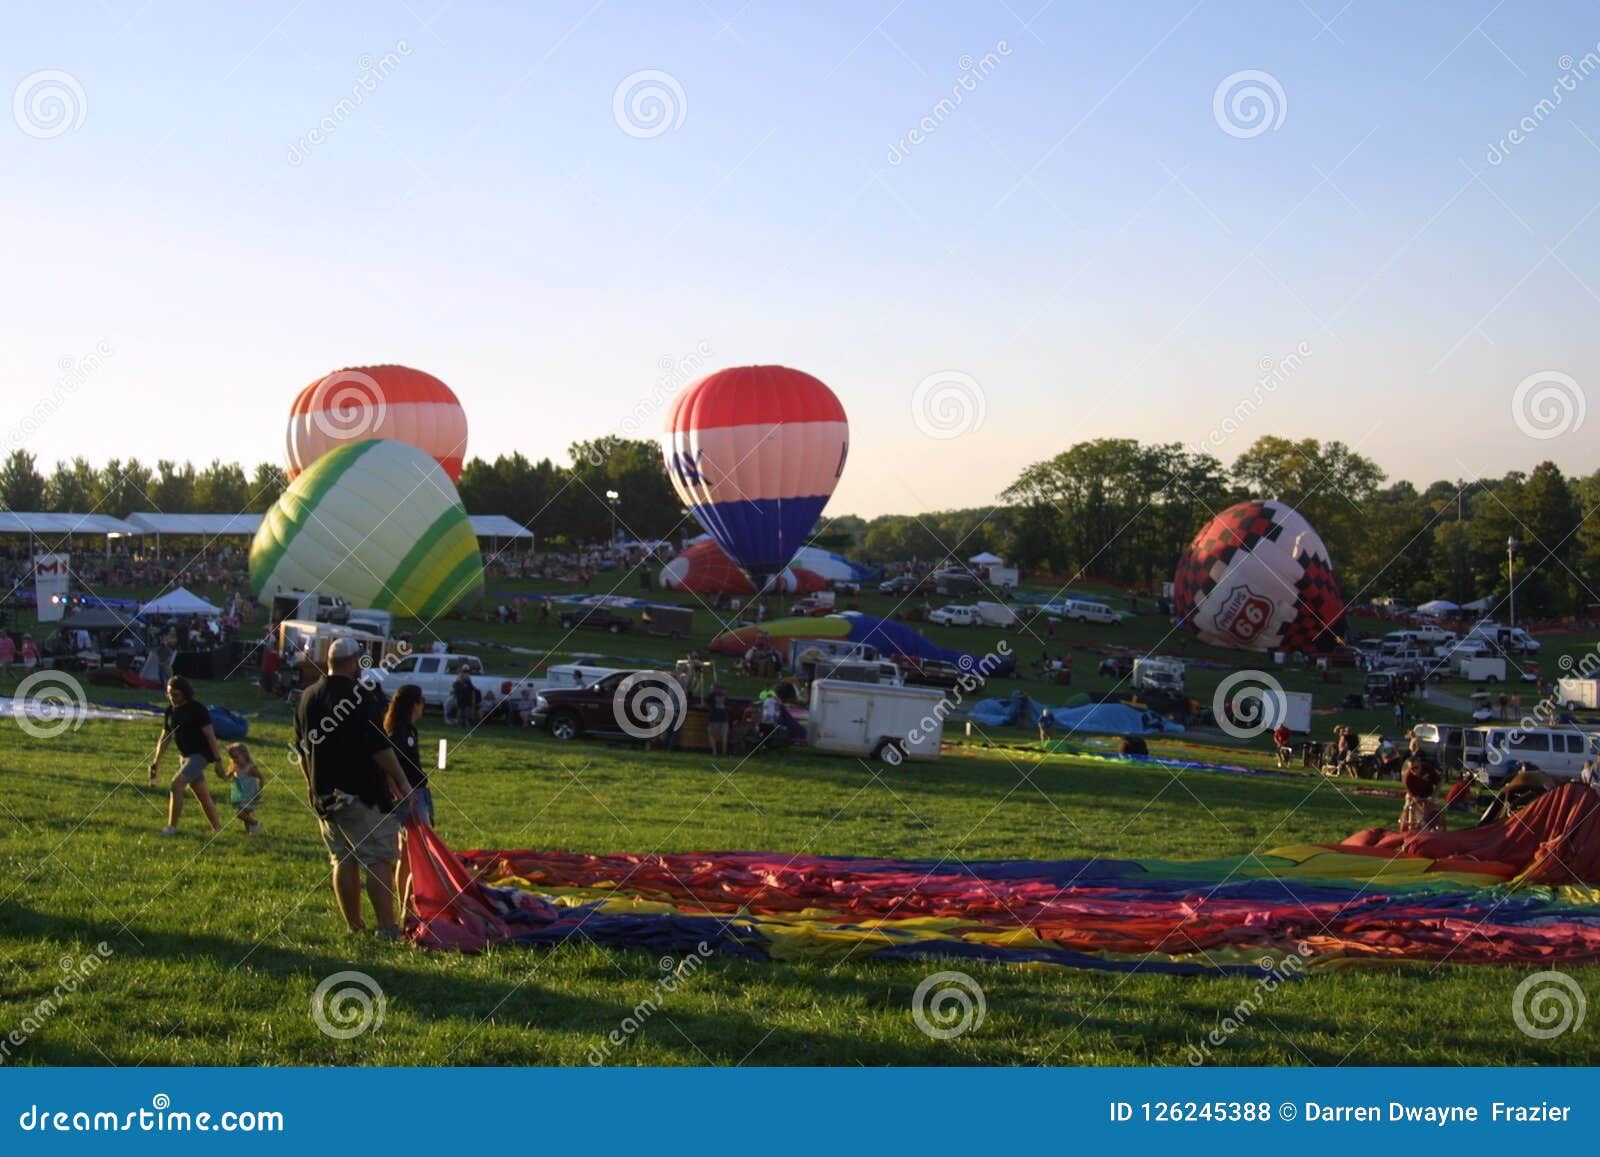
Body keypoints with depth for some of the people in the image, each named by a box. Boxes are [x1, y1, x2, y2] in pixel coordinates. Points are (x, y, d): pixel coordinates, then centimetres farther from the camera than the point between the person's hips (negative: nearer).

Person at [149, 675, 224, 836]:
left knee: (175, 786, -18)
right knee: (202, 795, 11)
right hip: (186, 756, 7)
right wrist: (156, 762, 11)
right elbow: (165, 738, 15)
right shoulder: (170, 711, 8)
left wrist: (218, 760, -17)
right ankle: (218, 828, 20)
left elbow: (210, 735, -13)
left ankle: (172, 827, -12)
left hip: (200, 755, -7)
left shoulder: (197, 709, -12)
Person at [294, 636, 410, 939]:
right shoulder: (359, 696, -13)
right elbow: (380, 747, -17)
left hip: (323, 796, 7)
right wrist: (401, 781, -10)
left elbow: (301, 751, 19)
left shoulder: (307, 698, 11)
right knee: (379, 858, -4)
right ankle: (387, 928, -7)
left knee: (343, 859, 12)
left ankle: (354, 926, 14)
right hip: (362, 793, -7)